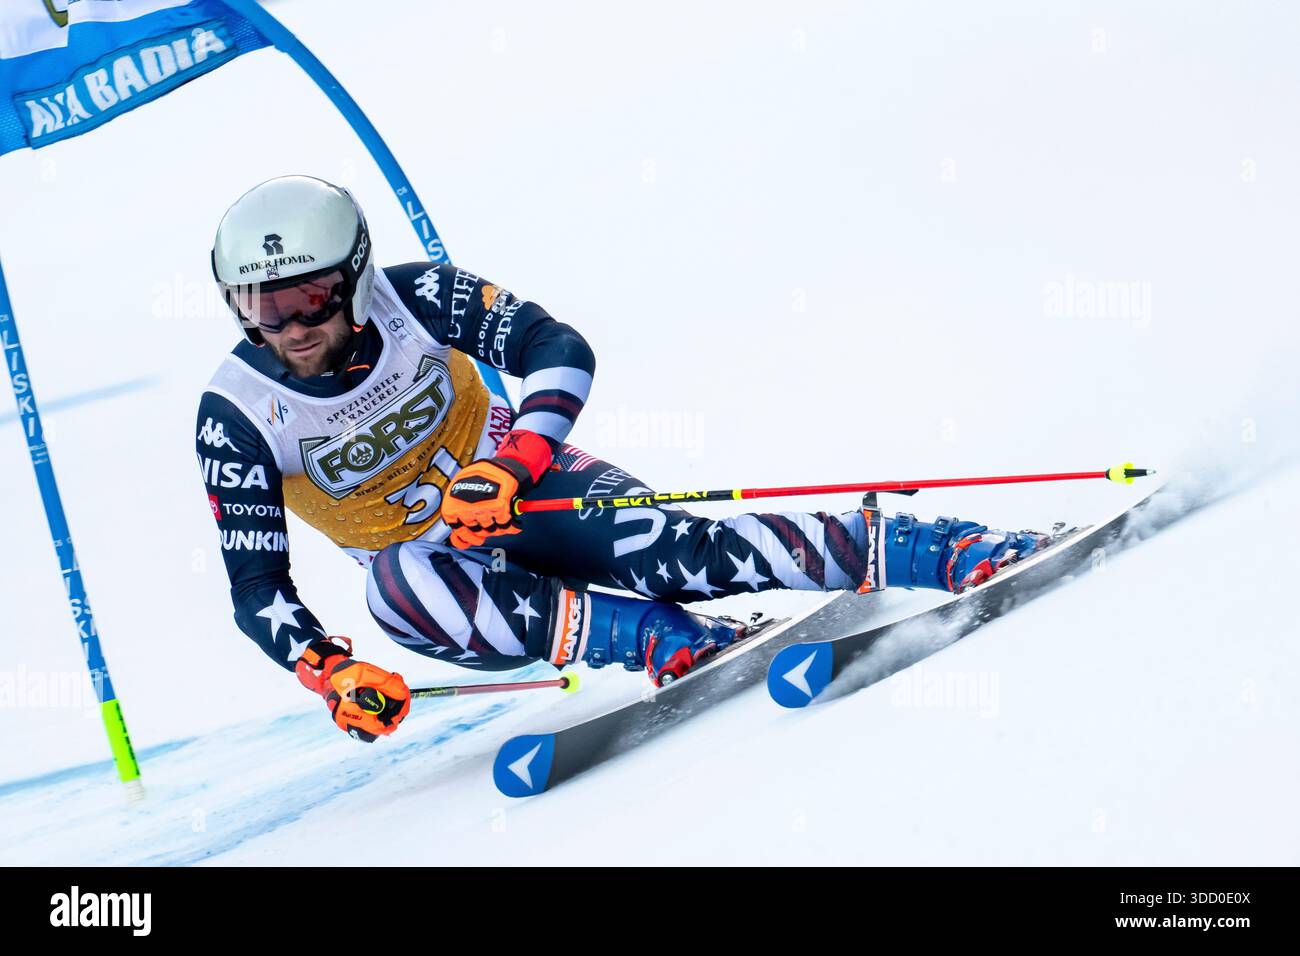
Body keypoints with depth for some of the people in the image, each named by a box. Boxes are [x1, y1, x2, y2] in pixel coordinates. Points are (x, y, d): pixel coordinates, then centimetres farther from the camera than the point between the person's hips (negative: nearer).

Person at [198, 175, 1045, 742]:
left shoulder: (411, 297, -18)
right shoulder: (236, 415, -17)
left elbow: (560, 349, -21)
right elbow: (257, 589, -15)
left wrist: (510, 464, -38)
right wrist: (331, 674, -34)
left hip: (522, 484, 0)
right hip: (422, 551, 1)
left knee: (666, 549, -27)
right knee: (396, 587, -36)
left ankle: (938, 550, -30)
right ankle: (656, 638, -36)